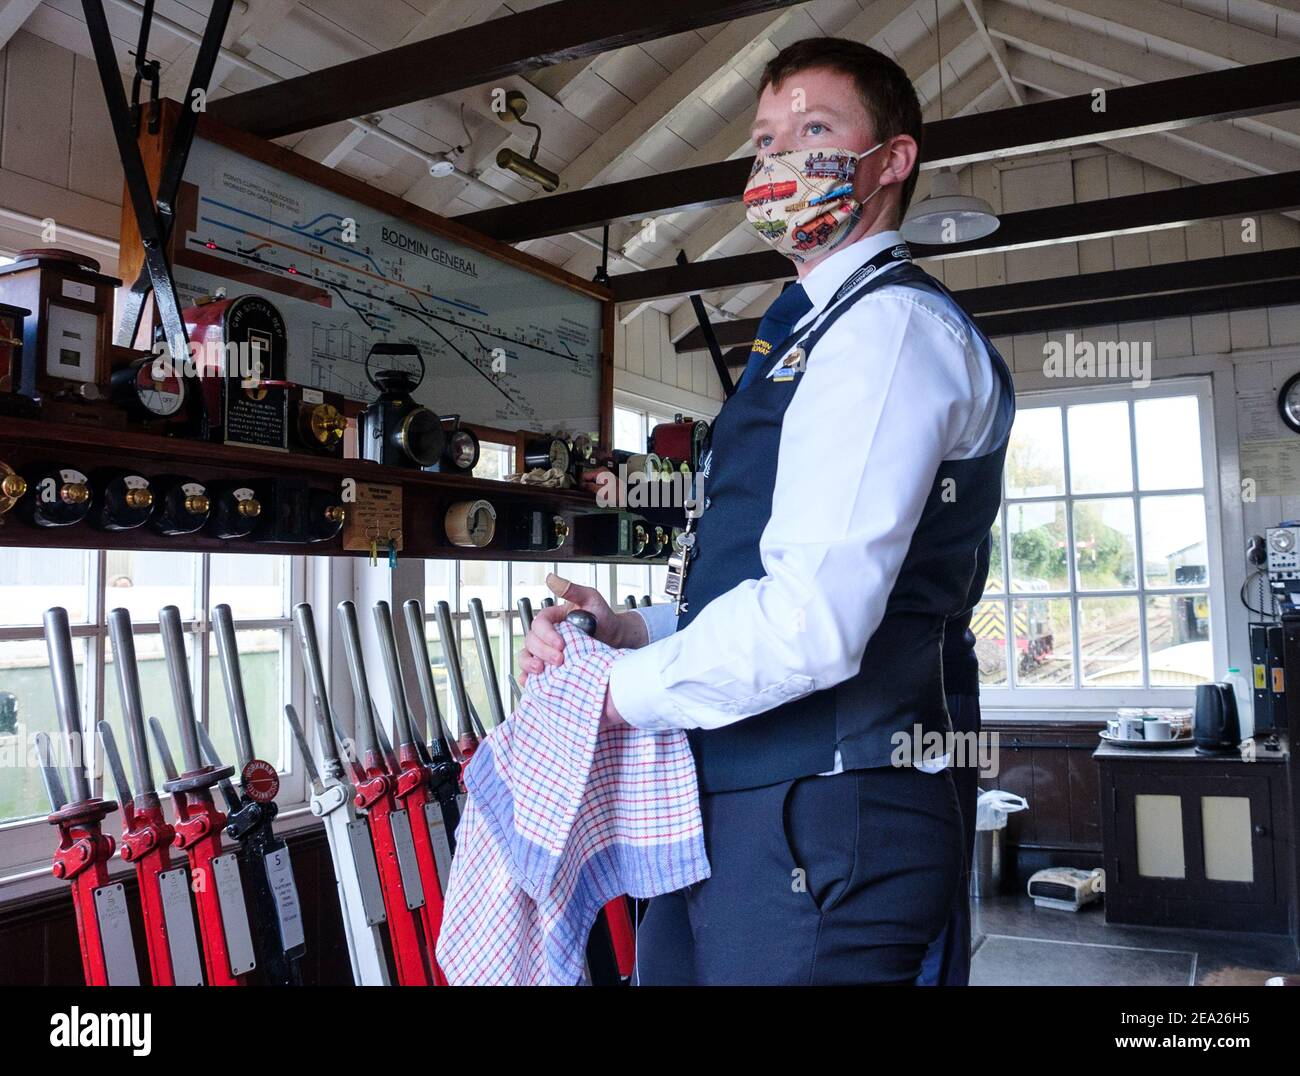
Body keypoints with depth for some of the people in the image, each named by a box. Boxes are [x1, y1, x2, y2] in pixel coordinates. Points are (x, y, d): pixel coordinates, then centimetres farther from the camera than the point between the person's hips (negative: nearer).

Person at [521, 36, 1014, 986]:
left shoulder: (892, 322, -12)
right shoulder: (823, 330, 20)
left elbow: (813, 623, -24)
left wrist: (618, 689, -10)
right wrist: (637, 632, 5)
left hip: (820, 827, -9)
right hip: (738, 817, 9)